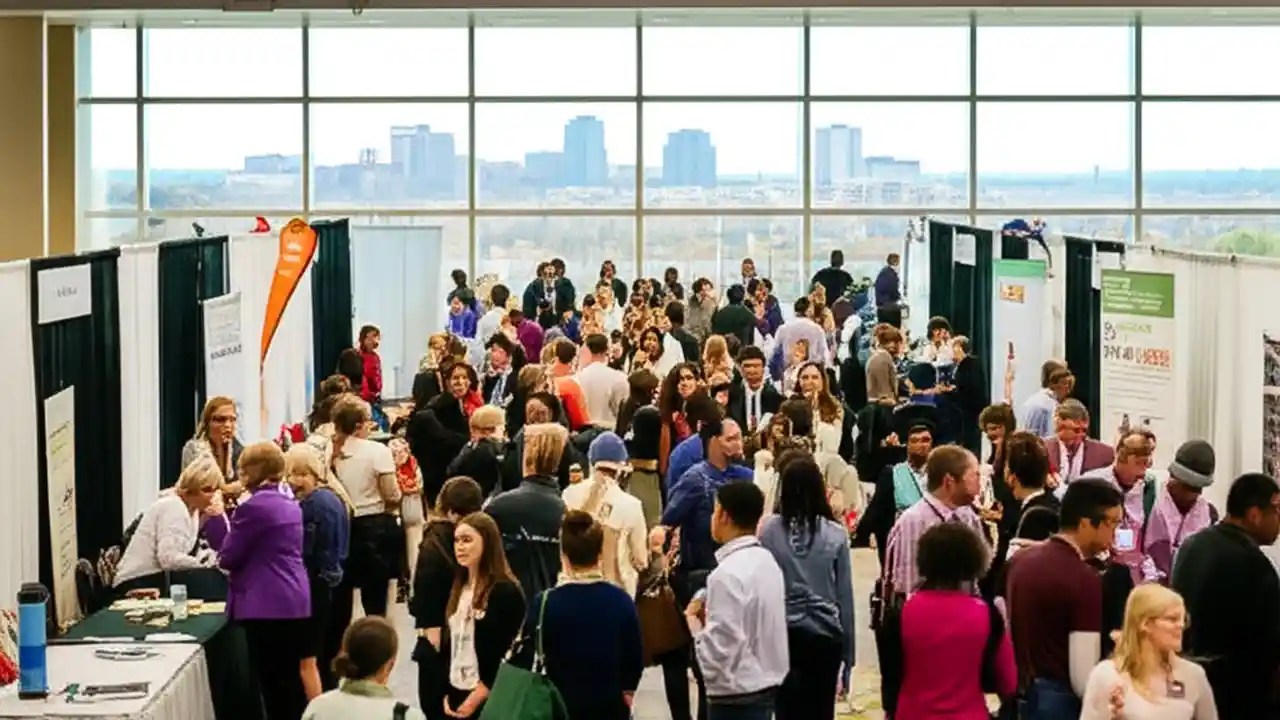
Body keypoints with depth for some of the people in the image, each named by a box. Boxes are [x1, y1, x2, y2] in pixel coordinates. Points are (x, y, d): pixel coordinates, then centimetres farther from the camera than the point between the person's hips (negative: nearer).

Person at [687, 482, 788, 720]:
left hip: (736, 699, -9)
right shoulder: (767, 562, 8)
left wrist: (694, 621, -6)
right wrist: (711, 615, 9)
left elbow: (719, 652, -22)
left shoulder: (728, 573, -20)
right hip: (766, 686, 9)